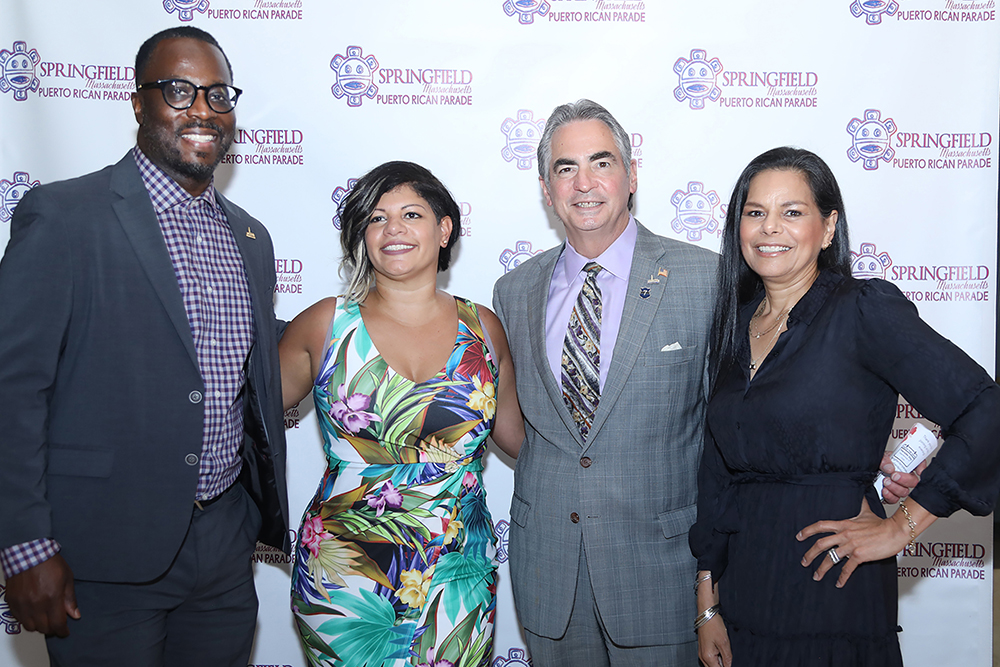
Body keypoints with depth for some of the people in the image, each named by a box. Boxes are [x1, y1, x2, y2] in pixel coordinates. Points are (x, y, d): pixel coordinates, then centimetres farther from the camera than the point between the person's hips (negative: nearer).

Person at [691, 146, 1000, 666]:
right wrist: (708, 606, 4)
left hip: (832, 596, -5)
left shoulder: (864, 309, -10)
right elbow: (716, 468, 7)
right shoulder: (735, 325, 7)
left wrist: (901, 526, -13)